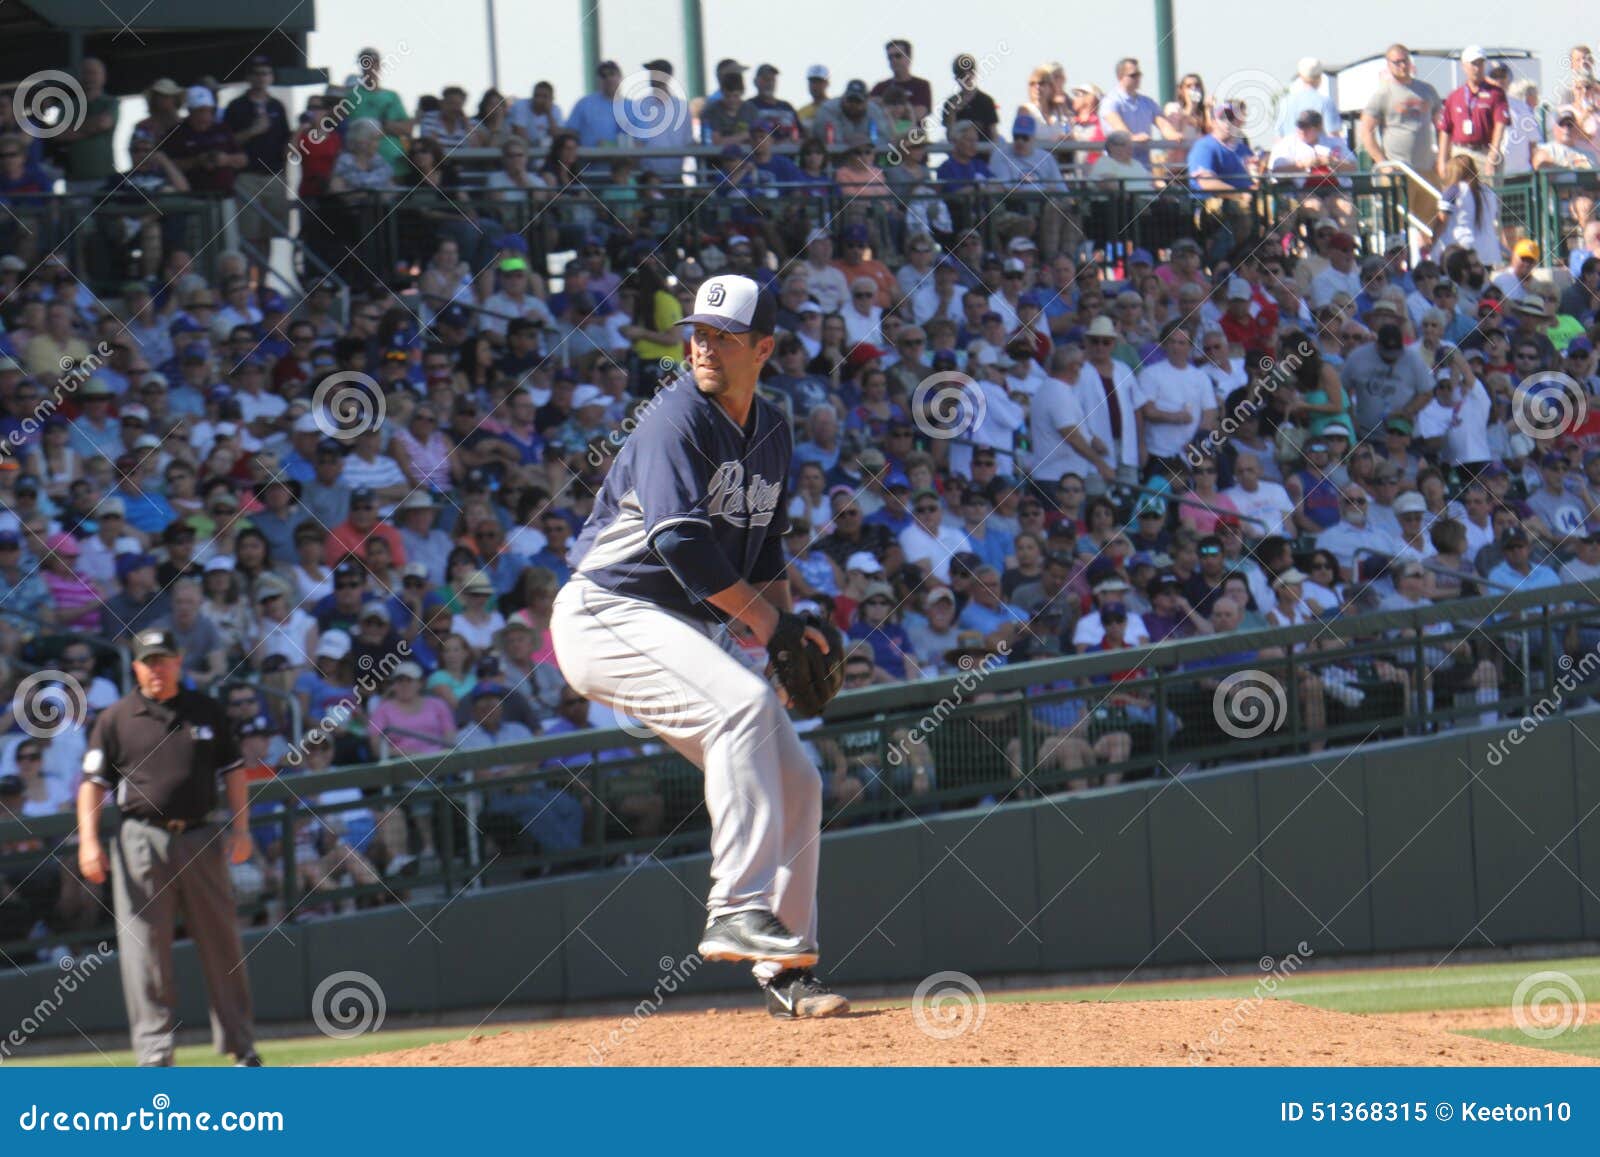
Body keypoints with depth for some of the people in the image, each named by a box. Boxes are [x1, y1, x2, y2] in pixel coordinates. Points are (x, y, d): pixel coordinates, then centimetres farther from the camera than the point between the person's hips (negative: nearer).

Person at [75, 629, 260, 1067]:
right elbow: (93, 782, 2)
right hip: (141, 842, -2)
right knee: (144, 949, -7)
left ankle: (241, 1047, 16)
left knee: (222, 945, 6)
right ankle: (155, 1054, -5)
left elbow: (233, 770, 13)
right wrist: (88, 841, -10)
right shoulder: (115, 719, 4)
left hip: (201, 839, 2)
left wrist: (240, 828, 2)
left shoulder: (207, 711, 10)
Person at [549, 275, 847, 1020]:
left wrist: (790, 630, 4)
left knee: (796, 783, 4)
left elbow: (763, 547, 22)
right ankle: (740, 912, -36)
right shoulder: (679, 418, -15)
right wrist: (769, 624, -20)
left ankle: (784, 972, 11)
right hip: (606, 615, -9)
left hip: (684, 632, 9)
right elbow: (681, 540, -25)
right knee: (742, 701, -32)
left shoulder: (771, 433, 12)